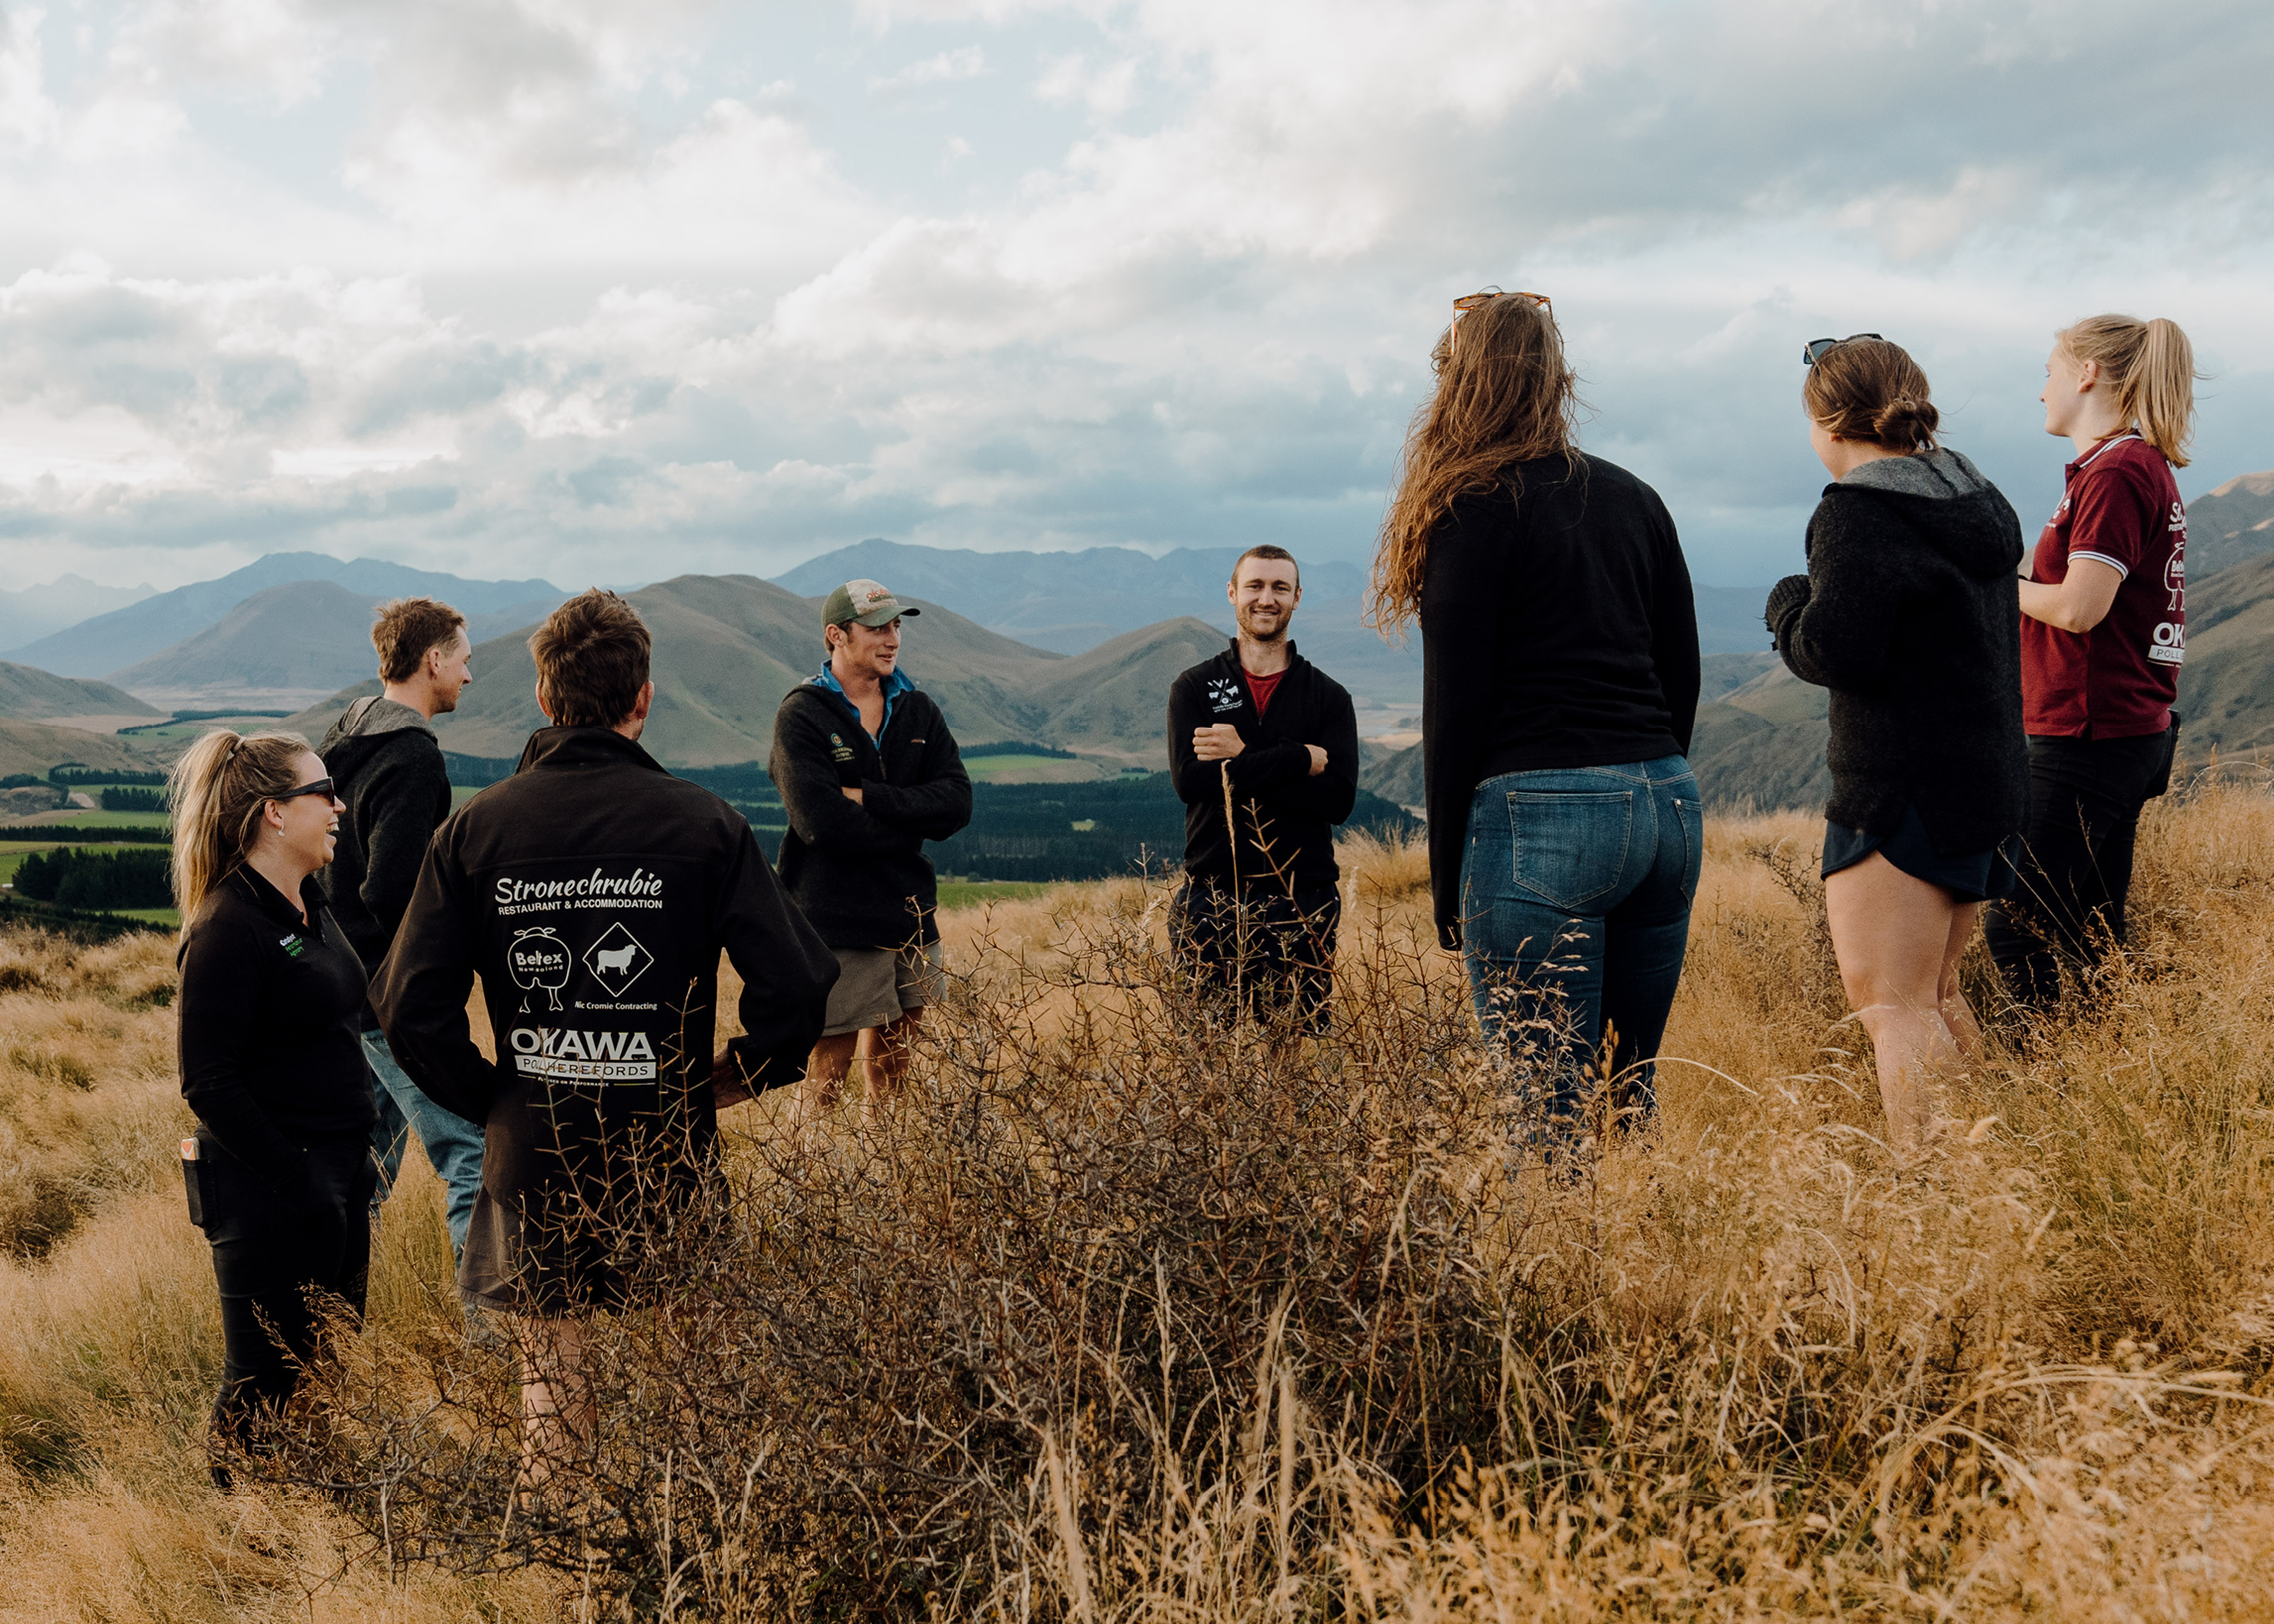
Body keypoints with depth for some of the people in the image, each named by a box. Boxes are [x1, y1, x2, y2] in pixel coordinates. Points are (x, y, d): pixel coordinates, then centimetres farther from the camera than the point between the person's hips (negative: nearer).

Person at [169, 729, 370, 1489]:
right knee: (266, 1384, 3)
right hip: (267, 1192, -9)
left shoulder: (308, 906, 10)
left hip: (334, 1174, 9)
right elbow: (208, 1085, -19)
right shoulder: (226, 930, -18)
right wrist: (297, 1183, -19)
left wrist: (357, 1157, 15)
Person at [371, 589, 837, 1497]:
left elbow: (411, 1009, -6)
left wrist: (491, 1100, 6)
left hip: (532, 1159, 1)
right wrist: (730, 1080, 2)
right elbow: (799, 982, -14)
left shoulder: (474, 830, -2)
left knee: (551, 1384, 15)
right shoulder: (702, 824, -7)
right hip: (669, 1159, -1)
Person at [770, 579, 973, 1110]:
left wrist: (868, 797, -13)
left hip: (910, 920, 6)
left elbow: (957, 802, -2)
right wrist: (913, 821, -9)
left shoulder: (917, 709, 10)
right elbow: (821, 822, -19)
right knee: (828, 1065, -3)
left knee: (893, 1061, 14)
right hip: (834, 922, -6)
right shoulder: (801, 716, -7)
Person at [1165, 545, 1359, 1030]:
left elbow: (1338, 799, -6)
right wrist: (1297, 759, -12)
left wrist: (1243, 758, -12)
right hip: (1211, 902, 0)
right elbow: (1190, 779, -10)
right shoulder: (1193, 688, 8)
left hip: (1303, 904, 0)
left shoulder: (1329, 697, 9)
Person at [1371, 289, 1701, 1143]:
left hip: (1540, 816, -7)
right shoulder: (1634, 498, 14)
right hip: (1667, 808, 7)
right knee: (1631, 1089, 14)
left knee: (1549, 1108, -3)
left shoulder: (1473, 511, -5)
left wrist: (1447, 878, -1)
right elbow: (1682, 676, 17)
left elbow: (1454, 707, -7)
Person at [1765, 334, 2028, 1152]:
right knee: (1932, 995, 21)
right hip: (1990, 779, 9)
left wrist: (1789, 601, -2)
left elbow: (1835, 651, -22)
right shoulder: (1978, 502, 12)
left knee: (1892, 1008, -7)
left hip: (1900, 793, -9)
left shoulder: (1856, 516, -16)